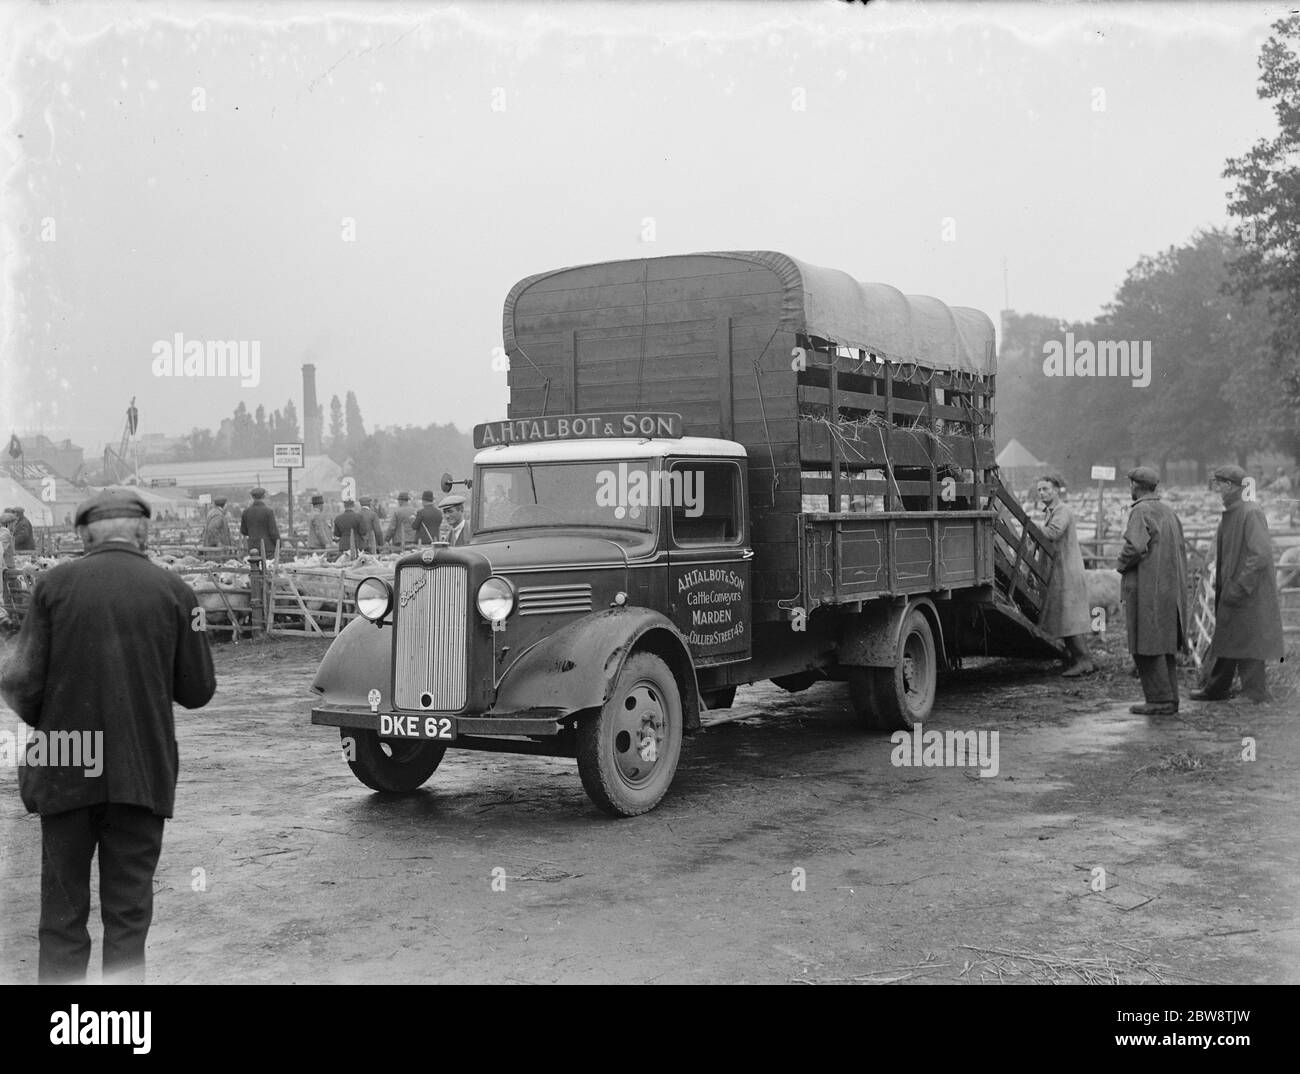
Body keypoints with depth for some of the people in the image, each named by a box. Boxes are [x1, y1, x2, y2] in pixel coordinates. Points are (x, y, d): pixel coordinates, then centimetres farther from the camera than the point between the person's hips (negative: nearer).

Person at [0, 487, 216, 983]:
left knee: (62, 913, 12)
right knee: (128, 914, 10)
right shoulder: (174, 591, -4)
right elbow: (197, 691, -1)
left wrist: (45, 727, 14)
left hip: (64, 773, 0)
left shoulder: (54, 584, -4)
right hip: (143, 773, 0)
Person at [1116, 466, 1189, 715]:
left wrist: (1121, 564, -7)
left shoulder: (1141, 511, -12)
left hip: (1146, 589, -9)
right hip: (1170, 588, 9)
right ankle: (1169, 698, 17)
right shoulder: (1168, 511, 15)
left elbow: (1135, 546, -25)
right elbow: (1180, 549, 18)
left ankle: (1160, 701, -3)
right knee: (1165, 644, 13)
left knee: (1147, 647, -4)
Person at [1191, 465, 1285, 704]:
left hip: (1249, 595, -9)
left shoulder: (1251, 513, -18)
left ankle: (1257, 698, 6)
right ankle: (1215, 690, 29)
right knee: (1225, 640, 18)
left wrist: (1239, 586, -23)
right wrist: (1223, 585, 16)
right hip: (1231, 590, 9)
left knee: (1247, 648, -3)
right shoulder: (1230, 514, 11)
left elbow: (1261, 554, -23)